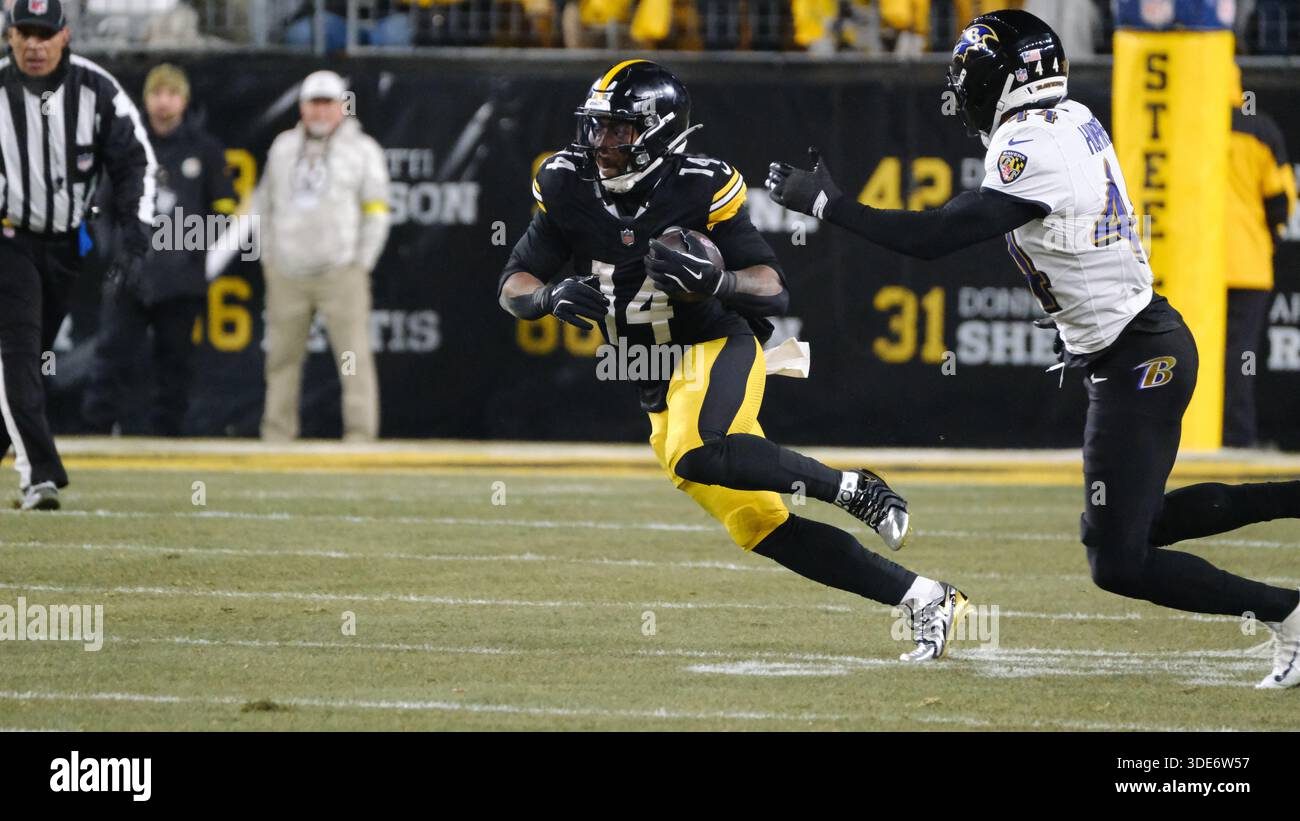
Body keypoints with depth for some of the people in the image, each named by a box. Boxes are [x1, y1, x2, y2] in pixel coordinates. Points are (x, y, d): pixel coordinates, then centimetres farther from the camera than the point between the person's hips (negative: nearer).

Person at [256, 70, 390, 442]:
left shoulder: (362, 149, 5)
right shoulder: (283, 147, 14)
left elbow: (376, 213, 3)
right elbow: (264, 205, 19)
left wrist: (360, 267, -4)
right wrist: (267, 258, 10)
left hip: (340, 272, -3)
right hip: (287, 274, 3)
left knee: (354, 354, -9)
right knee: (282, 356, 3)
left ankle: (360, 436, -10)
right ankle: (276, 437, 8)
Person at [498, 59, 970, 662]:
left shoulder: (701, 189, -12)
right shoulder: (568, 188, 0)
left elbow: (774, 291, -11)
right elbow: (512, 287, 3)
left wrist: (714, 280, -32)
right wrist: (550, 296, -20)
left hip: (719, 349, -5)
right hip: (661, 392, 5)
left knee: (697, 456, -38)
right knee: (764, 532, -1)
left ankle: (853, 488, -22)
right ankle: (926, 600, 5)